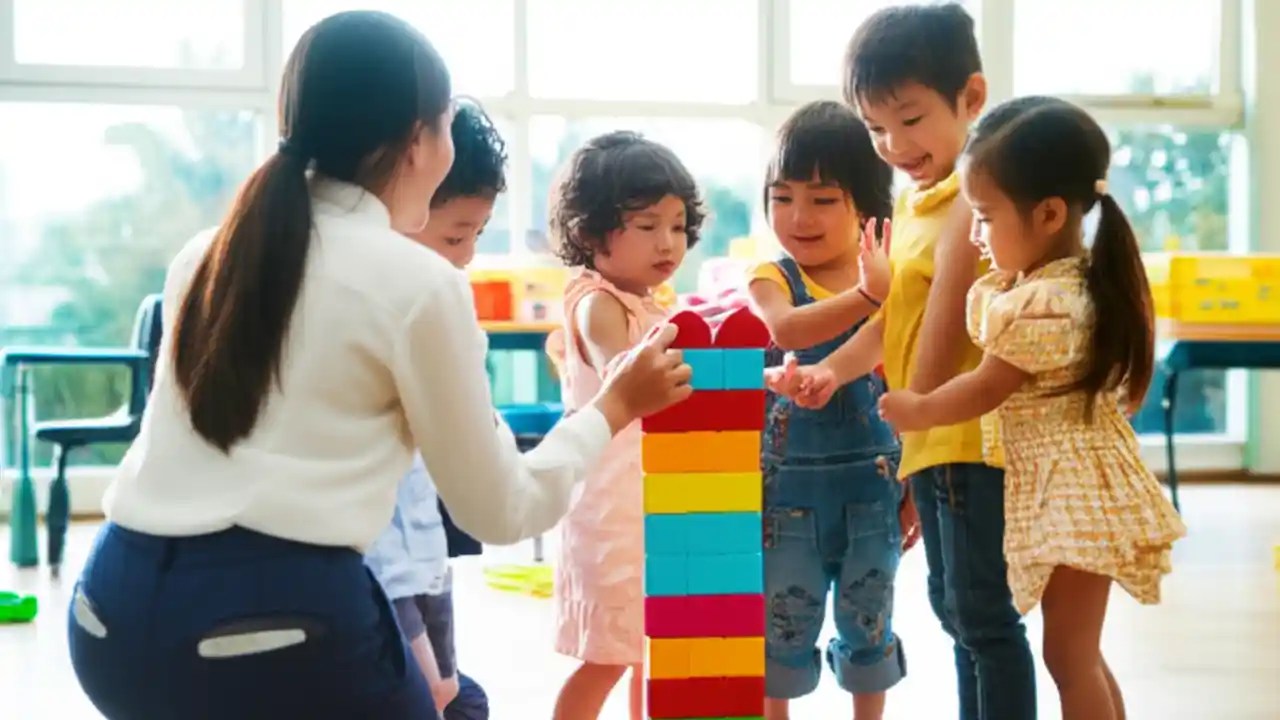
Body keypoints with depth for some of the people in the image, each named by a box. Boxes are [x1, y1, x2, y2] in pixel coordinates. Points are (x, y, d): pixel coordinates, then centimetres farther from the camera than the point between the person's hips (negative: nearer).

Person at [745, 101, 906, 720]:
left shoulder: (891, 279, -2)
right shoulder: (771, 279, -6)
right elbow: (782, 329, -31)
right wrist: (864, 297, -44)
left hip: (871, 485, 2)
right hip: (789, 487, -1)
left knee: (868, 623, 15)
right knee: (784, 625, 9)